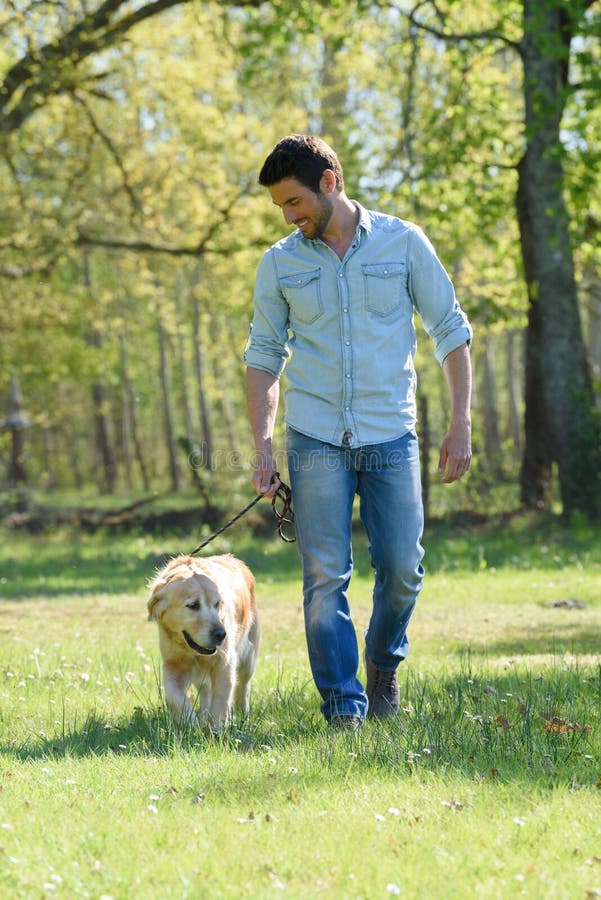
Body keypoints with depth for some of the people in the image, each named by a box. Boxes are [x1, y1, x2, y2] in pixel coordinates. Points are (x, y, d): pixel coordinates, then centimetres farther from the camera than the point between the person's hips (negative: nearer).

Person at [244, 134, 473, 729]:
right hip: (316, 440, 0)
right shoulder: (279, 264, 4)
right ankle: (343, 706, 0)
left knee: (402, 568, -1)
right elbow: (263, 357, 9)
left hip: (391, 436, 0)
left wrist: (460, 426, 0)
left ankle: (384, 665, 26)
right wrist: (262, 448, 1)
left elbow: (450, 332, 6)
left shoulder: (402, 243, 1)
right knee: (325, 577, -6)